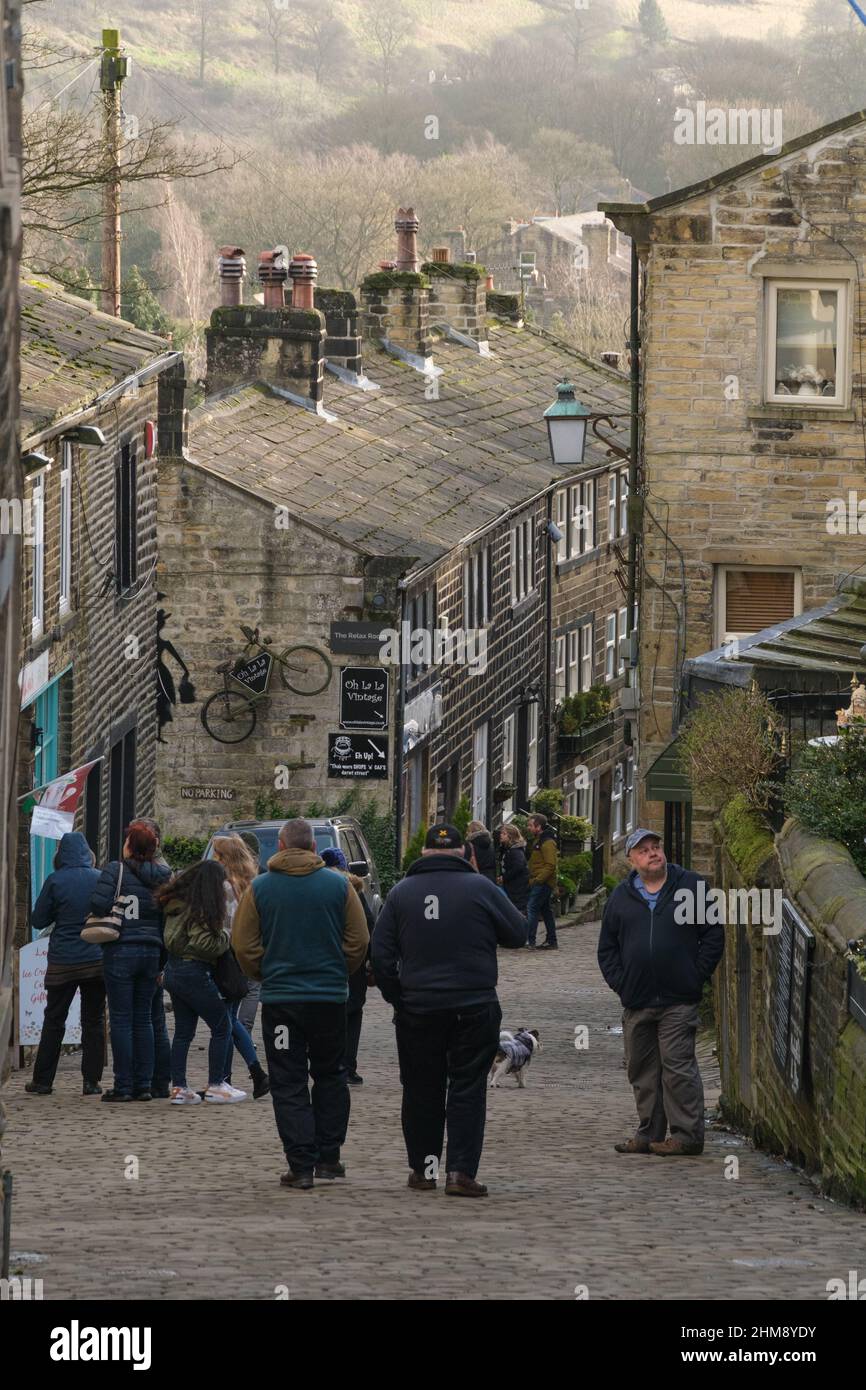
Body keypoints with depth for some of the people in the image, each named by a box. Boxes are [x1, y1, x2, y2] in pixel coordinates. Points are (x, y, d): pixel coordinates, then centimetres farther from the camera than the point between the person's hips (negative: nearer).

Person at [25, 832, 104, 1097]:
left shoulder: (55, 881, -8)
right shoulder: (101, 879, -3)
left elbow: (38, 921, -1)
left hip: (63, 963, -1)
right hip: (97, 960, 1)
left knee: (53, 1020, 8)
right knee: (94, 1020, 7)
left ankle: (43, 1080, 9)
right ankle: (91, 1081, 5)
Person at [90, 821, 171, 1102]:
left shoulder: (116, 870, -8)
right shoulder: (162, 876, 7)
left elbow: (98, 905, -17)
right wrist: (162, 963, 15)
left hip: (120, 951, -5)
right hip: (151, 951, 5)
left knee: (121, 1019, -1)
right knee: (144, 1019, 10)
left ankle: (123, 1086, -2)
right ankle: (144, 1084, 9)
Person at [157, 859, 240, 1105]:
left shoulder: (178, 900, 9)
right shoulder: (202, 908, -17)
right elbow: (204, 943, -23)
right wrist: (227, 936, -6)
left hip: (174, 969, 8)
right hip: (195, 972, -8)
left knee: (183, 1031, 12)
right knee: (222, 1027, 3)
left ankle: (178, 1087, 9)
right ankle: (216, 1085, 4)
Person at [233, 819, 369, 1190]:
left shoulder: (260, 888, -3)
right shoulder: (339, 885, -1)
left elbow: (243, 946, -1)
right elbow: (359, 941, 1)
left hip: (279, 998, -1)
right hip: (330, 997, 1)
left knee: (288, 1084, 3)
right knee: (330, 1076, 17)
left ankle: (301, 1166, -3)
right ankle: (328, 1157, 17)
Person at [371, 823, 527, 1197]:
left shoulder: (401, 892, 3)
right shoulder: (479, 888, -5)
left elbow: (381, 954, 3)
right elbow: (518, 934, 2)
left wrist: (396, 998, 11)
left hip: (417, 1008, 2)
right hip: (474, 1008, -2)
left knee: (421, 1089, 13)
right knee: (467, 1089, 1)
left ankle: (423, 1168, 17)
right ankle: (460, 1171, -7)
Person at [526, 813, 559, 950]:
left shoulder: (547, 843, -14)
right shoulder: (537, 841, 18)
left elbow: (550, 865, -21)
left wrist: (537, 880, -21)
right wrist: (532, 880, 16)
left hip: (543, 883, -10)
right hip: (539, 883, 10)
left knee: (531, 908, -14)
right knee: (546, 910, 12)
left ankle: (529, 940, -16)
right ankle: (551, 941, 17)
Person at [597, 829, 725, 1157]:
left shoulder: (691, 886, 2)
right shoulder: (622, 896, 11)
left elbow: (714, 936, 2)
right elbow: (607, 948, 16)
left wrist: (695, 977, -5)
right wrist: (619, 983, 3)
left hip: (678, 1001, -4)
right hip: (637, 1003, 4)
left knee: (678, 1068, -8)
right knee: (642, 1071, 8)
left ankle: (687, 1135, -5)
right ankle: (649, 1133, 16)